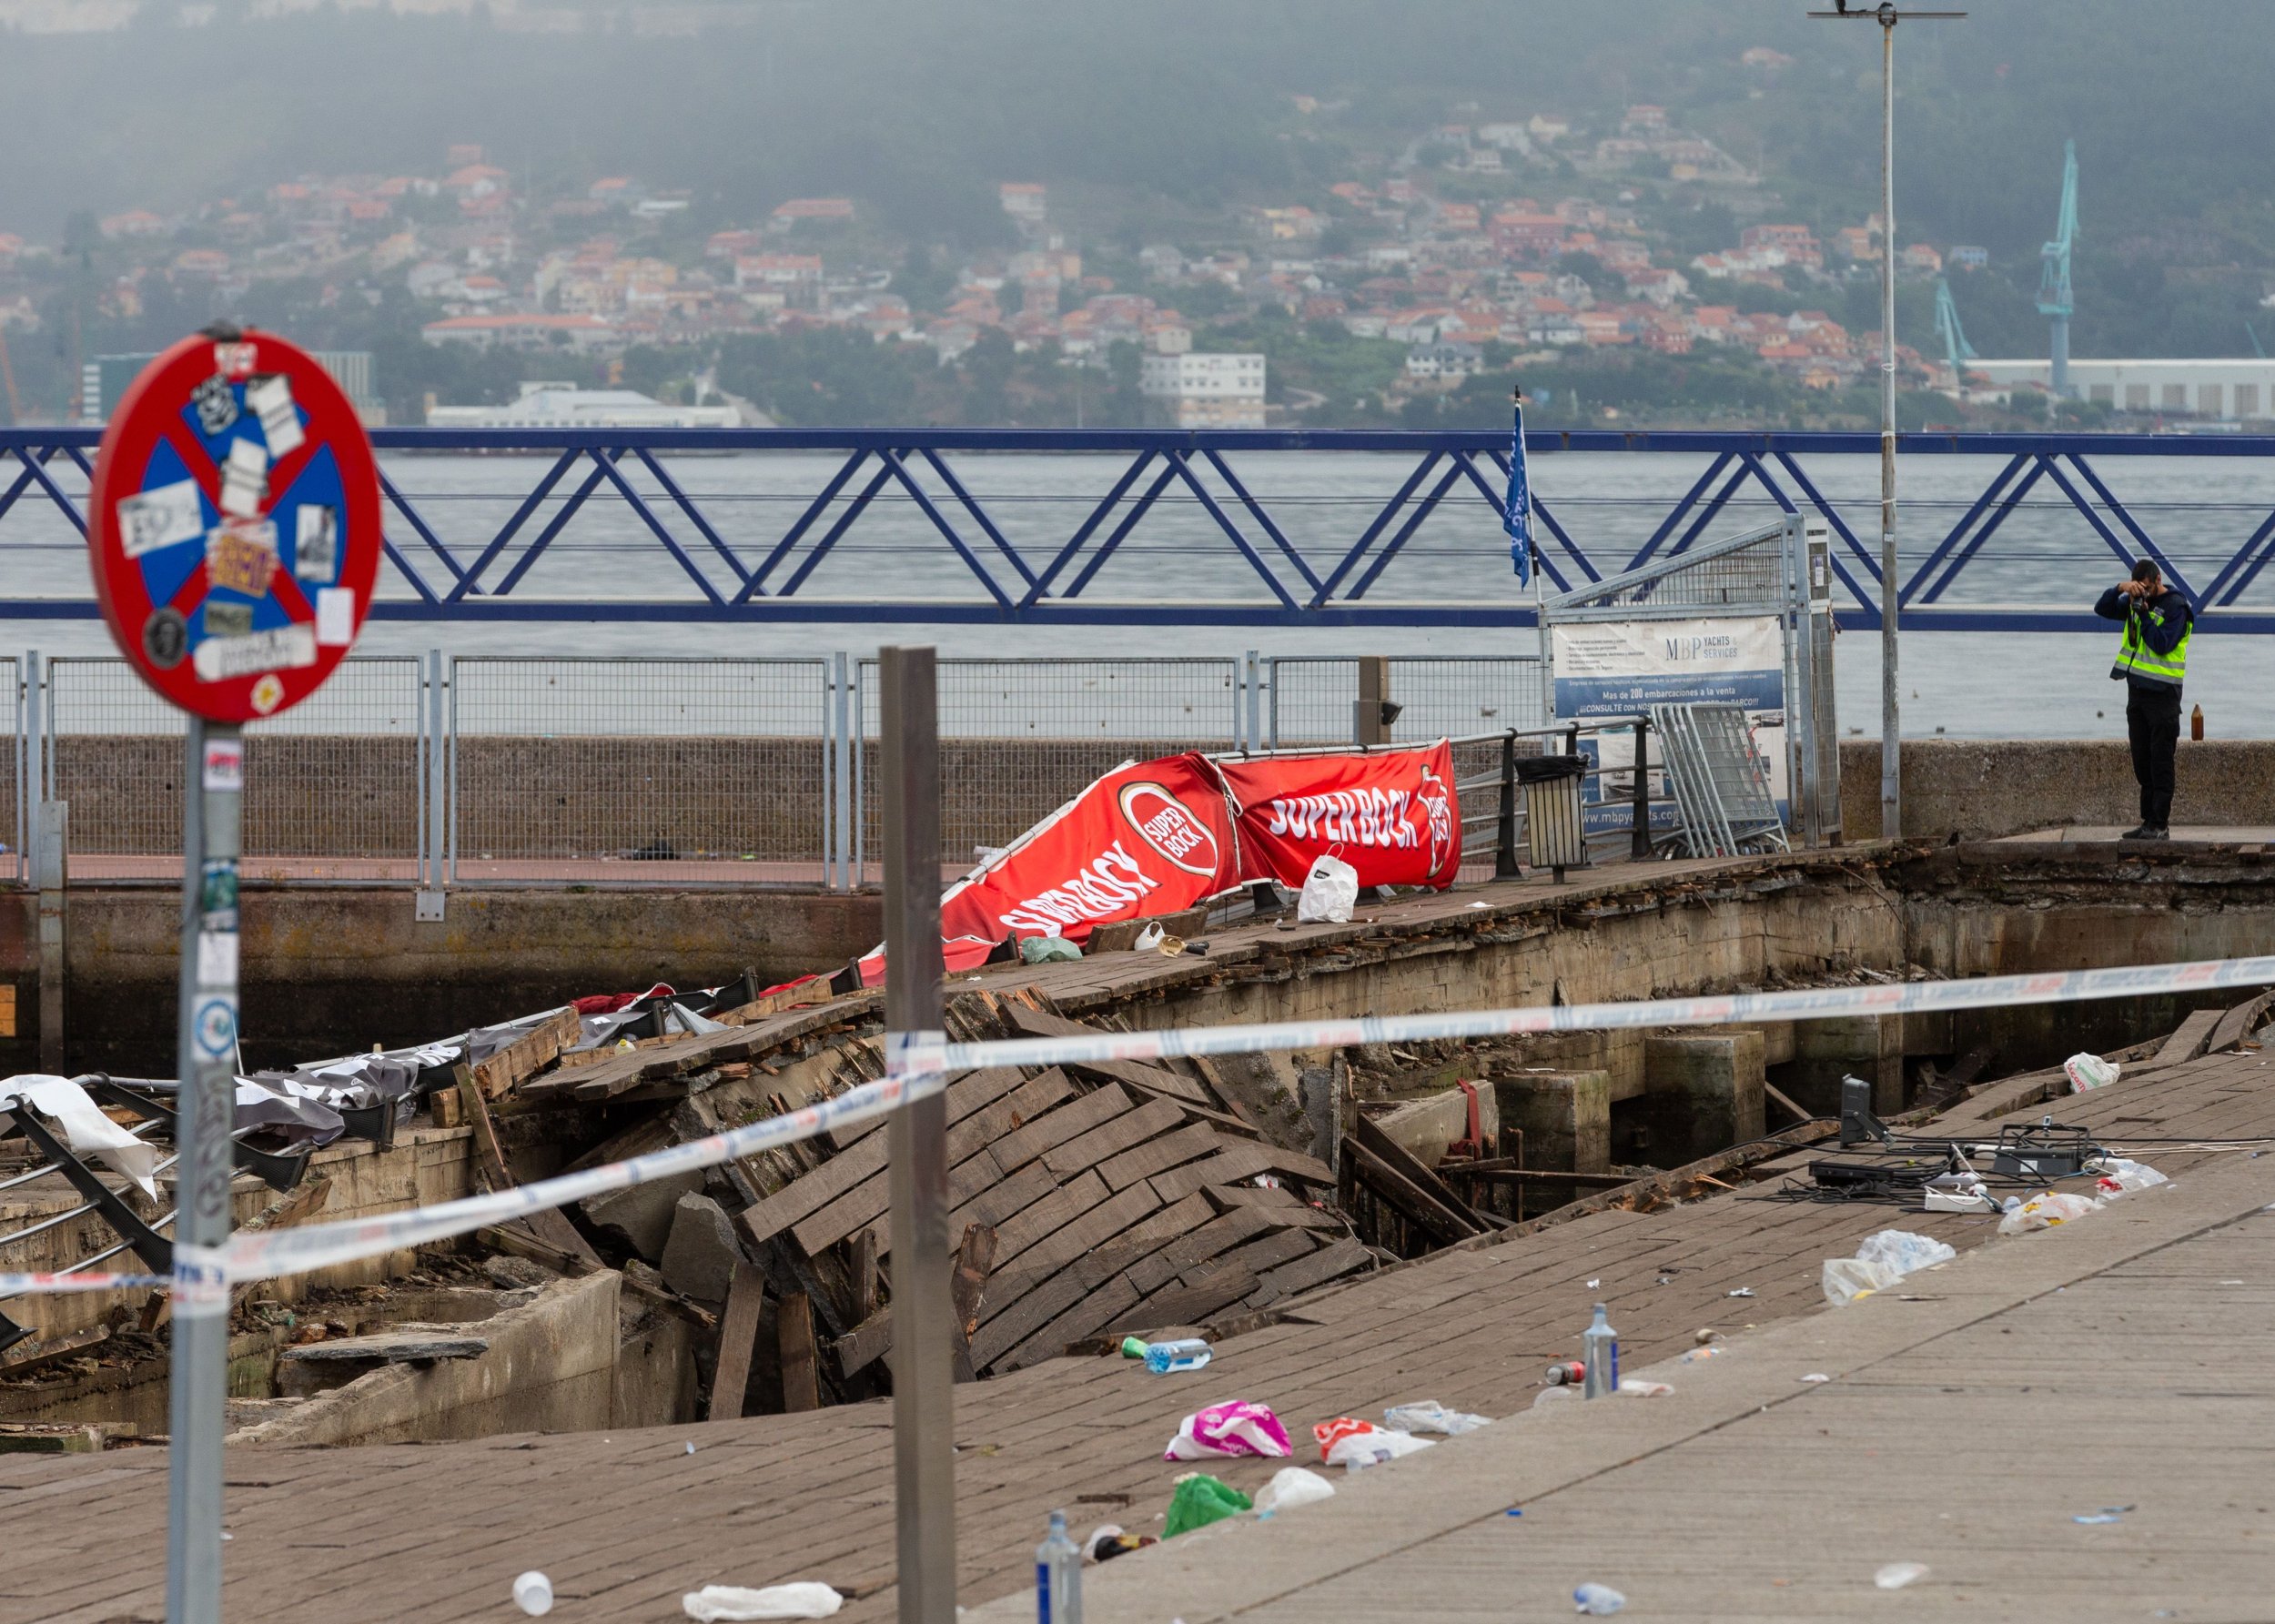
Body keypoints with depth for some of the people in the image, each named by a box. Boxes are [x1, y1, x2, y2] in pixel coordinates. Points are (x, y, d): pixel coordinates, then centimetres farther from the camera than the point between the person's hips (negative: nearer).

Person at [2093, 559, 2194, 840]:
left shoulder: (2176, 607, -10)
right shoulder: (2136, 601, 11)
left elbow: (2163, 644, -19)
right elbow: (2102, 610, 9)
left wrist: (2144, 615, -20)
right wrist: (2120, 588, -6)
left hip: (2162, 693, -8)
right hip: (2136, 691, 8)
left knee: (2160, 763, -6)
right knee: (2142, 762, 10)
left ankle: (2160, 825, -6)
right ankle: (2149, 821, 14)